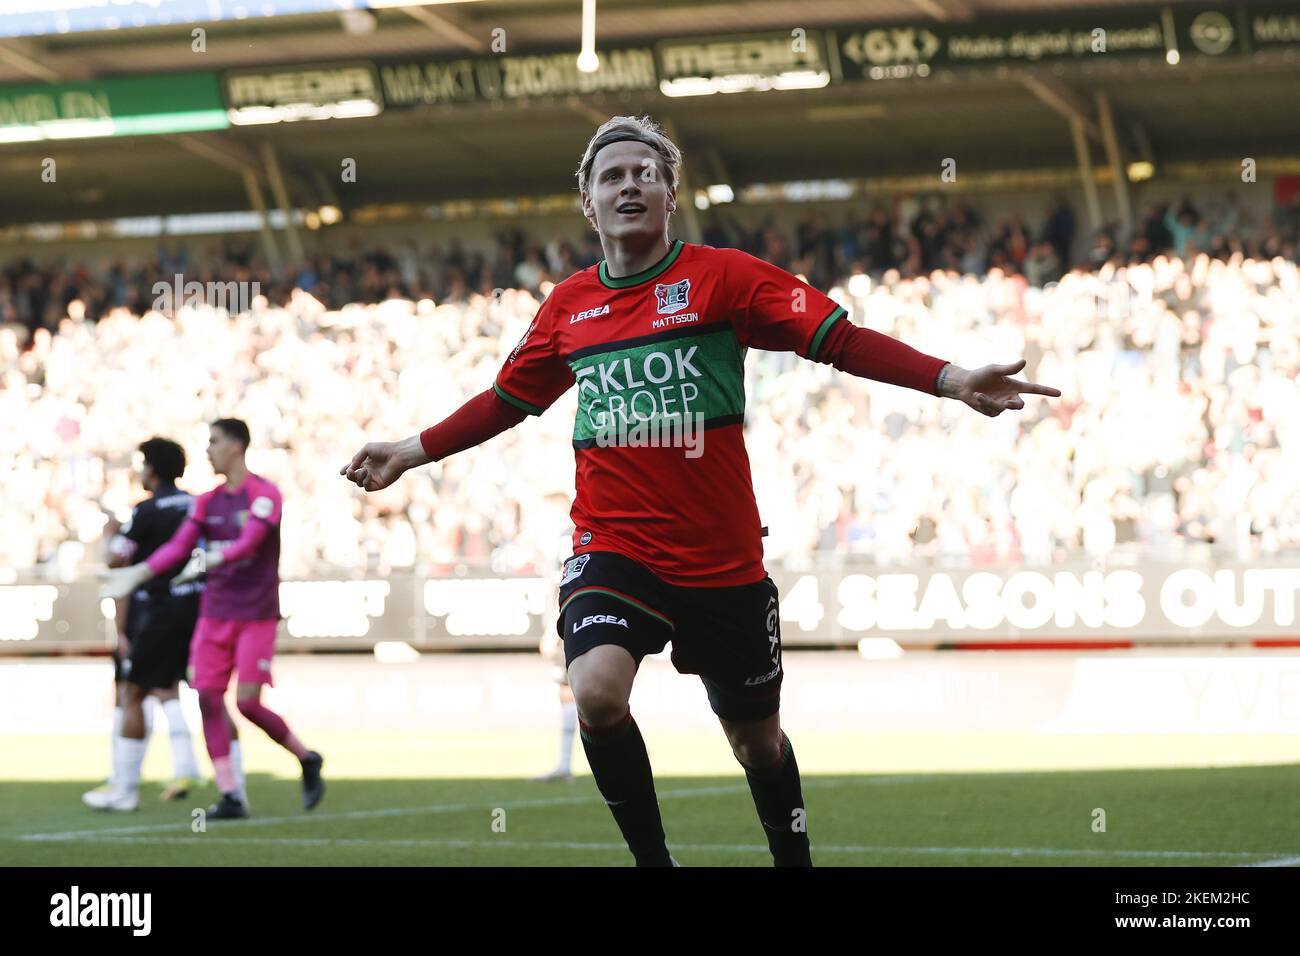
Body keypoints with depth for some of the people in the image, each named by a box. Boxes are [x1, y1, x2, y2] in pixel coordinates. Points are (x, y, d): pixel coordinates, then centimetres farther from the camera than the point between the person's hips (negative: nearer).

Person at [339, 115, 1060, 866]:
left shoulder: (723, 277, -4)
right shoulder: (567, 307, 6)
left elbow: (841, 341, -10)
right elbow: (506, 402, 22)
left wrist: (949, 379, -21)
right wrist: (412, 452, 23)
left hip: (723, 559, -1)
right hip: (613, 550, 1)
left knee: (757, 741, 12)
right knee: (597, 690, -27)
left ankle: (794, 860, 37)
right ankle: (652, 857, -8)